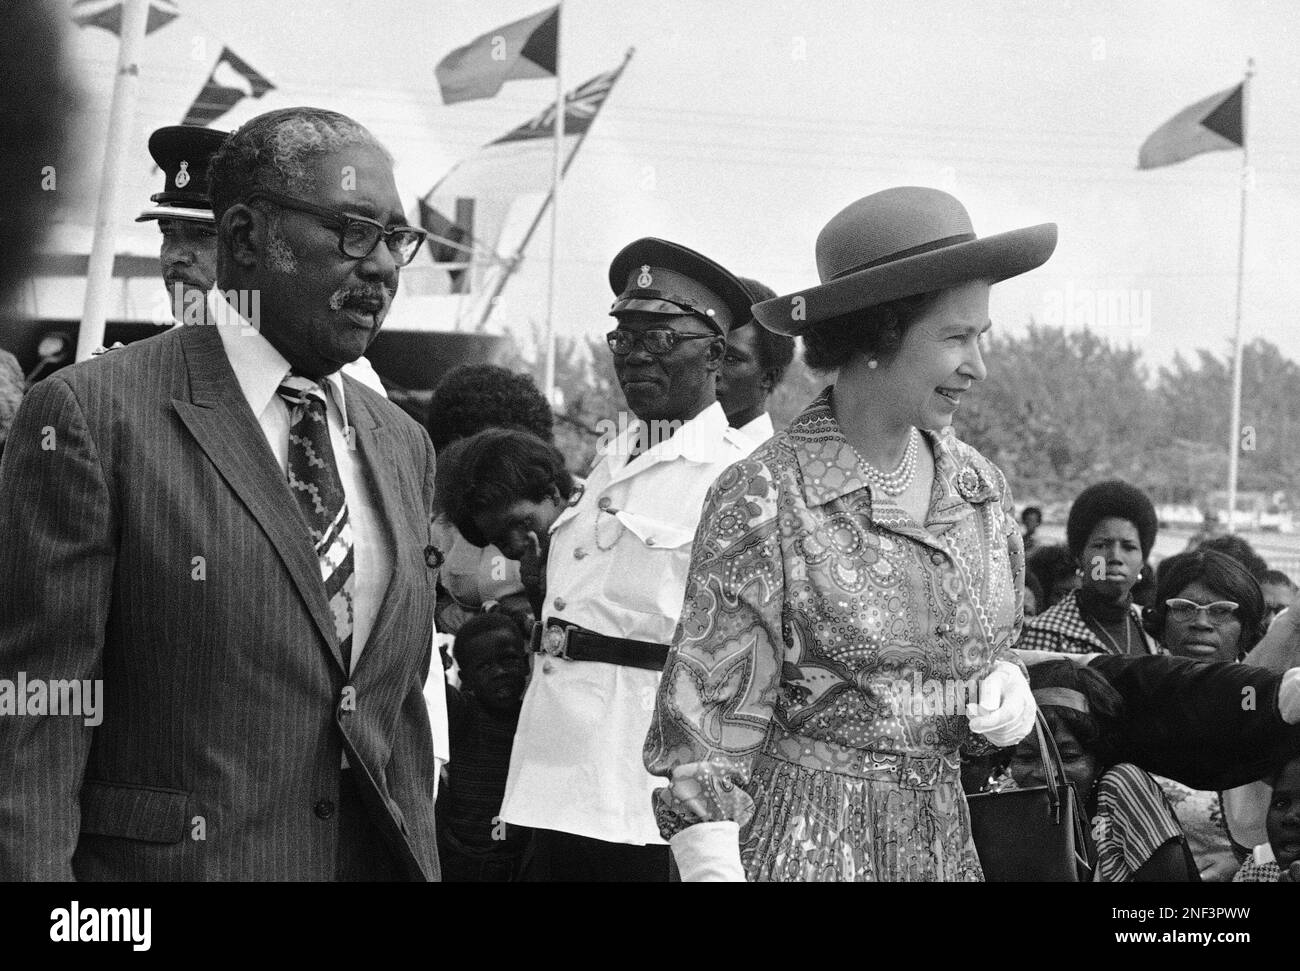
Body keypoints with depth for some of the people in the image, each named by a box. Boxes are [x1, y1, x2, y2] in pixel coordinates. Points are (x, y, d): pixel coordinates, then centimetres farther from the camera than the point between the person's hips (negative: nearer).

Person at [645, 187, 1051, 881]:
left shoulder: (981, 488, 5)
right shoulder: (763, 499, -13)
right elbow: (704, 718, -12)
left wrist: (1007, 694, -2)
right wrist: (711, 865, -19)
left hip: (942, 840, 6)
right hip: (799, 842, -6)